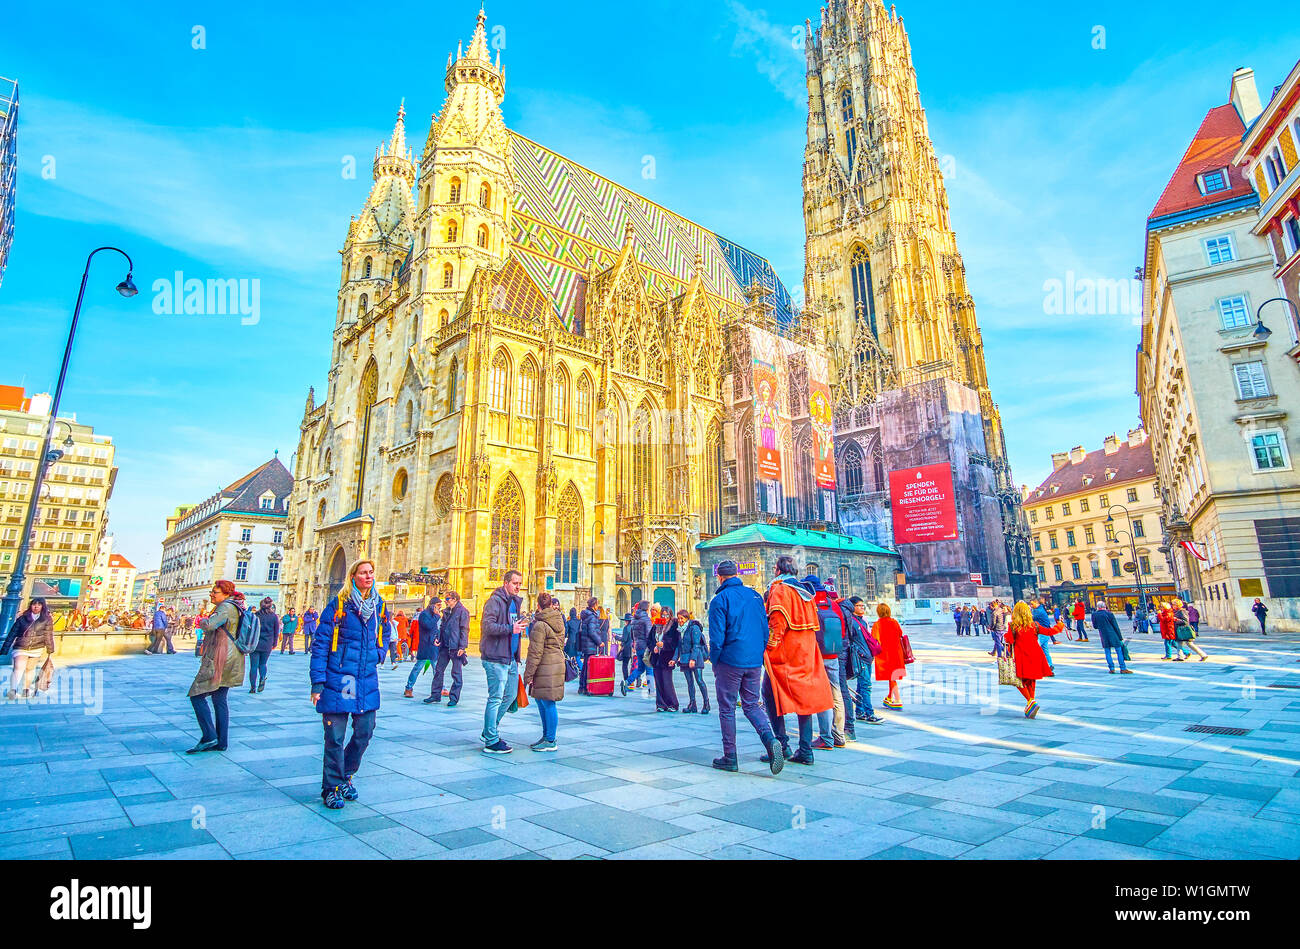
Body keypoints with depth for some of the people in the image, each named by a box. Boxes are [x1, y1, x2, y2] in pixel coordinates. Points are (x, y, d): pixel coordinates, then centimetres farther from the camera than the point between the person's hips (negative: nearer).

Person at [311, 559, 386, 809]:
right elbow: (320, 643, -7)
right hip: (338, 680, -5)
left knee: (364, 732, 9)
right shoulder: (338, 605, -7)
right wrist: (318, 681, -11)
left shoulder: (379, 606, 8)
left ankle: (345, 776, 32)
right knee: (335, 736, 2)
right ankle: (332, 788, 19)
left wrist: (378, 654, 7)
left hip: (367, 681, 5)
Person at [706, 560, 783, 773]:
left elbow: (717, 637, -12)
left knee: (727, 708, 7)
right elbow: (765, 630, 8)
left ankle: (730, 758, 12)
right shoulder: (755, 596, 7)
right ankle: (770, 739, -8)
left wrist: (714, 661, 1)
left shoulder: (720, 600, -10)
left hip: (730, 661, -5)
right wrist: (760, 655, 16)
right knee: (752, 704, 15)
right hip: (755, 662, 5)